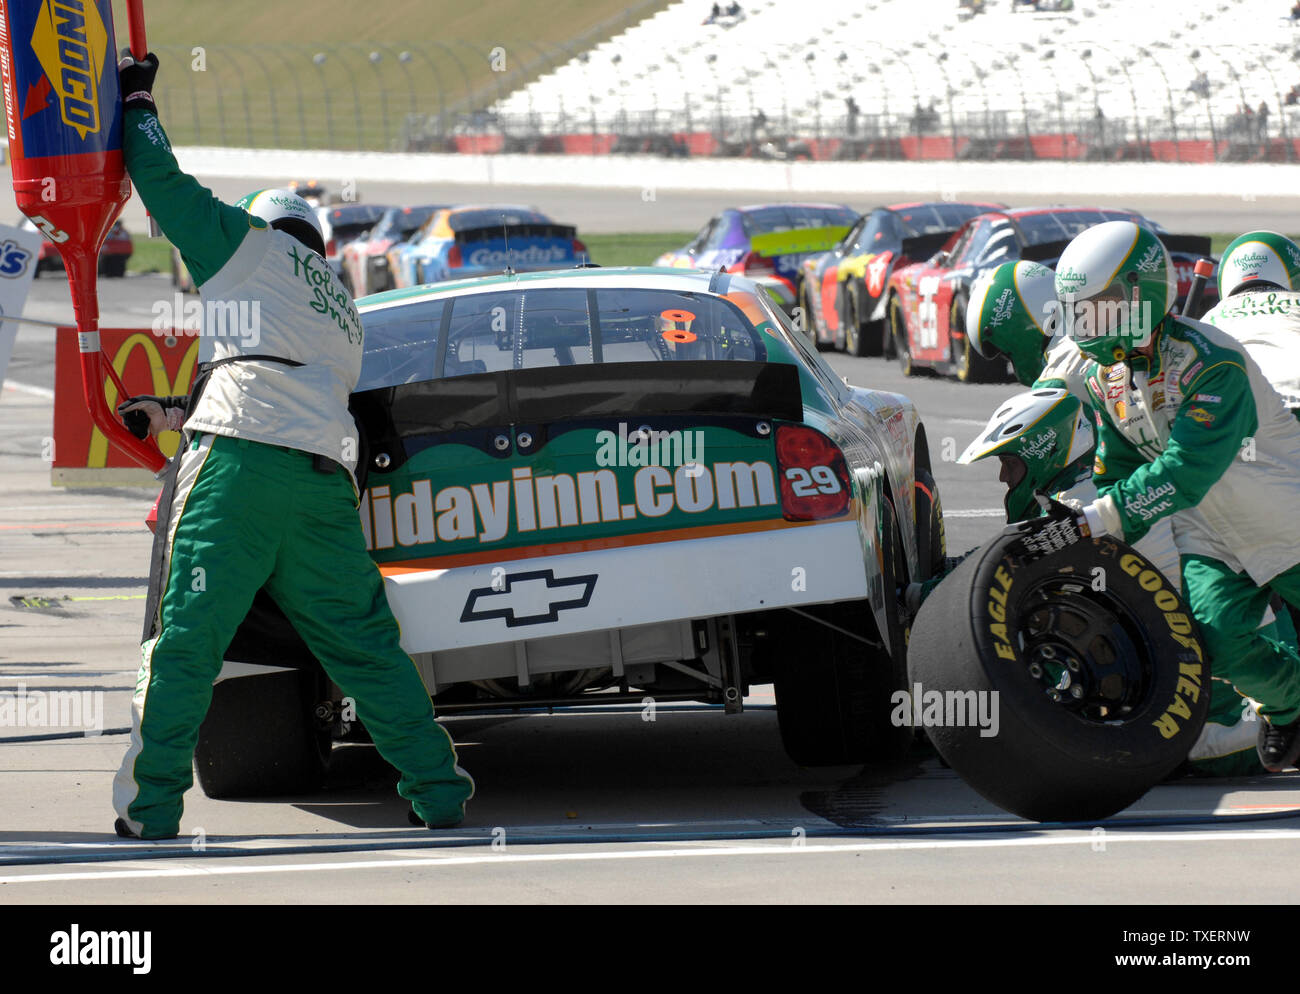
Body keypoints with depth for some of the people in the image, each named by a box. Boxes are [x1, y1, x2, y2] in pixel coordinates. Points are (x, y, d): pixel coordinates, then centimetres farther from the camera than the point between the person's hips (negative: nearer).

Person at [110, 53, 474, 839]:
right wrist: (174, 413, 43)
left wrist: (137, 99, 31)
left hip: (239, 468, -6)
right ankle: (440, 791, 10)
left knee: (183, 640, -5)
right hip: (328, 481, 6)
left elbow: (163, 183, 16)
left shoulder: (250, 243, 15)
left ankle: (149, 809, -9)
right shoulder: (345, 315, 33)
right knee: (364, 642, 12)